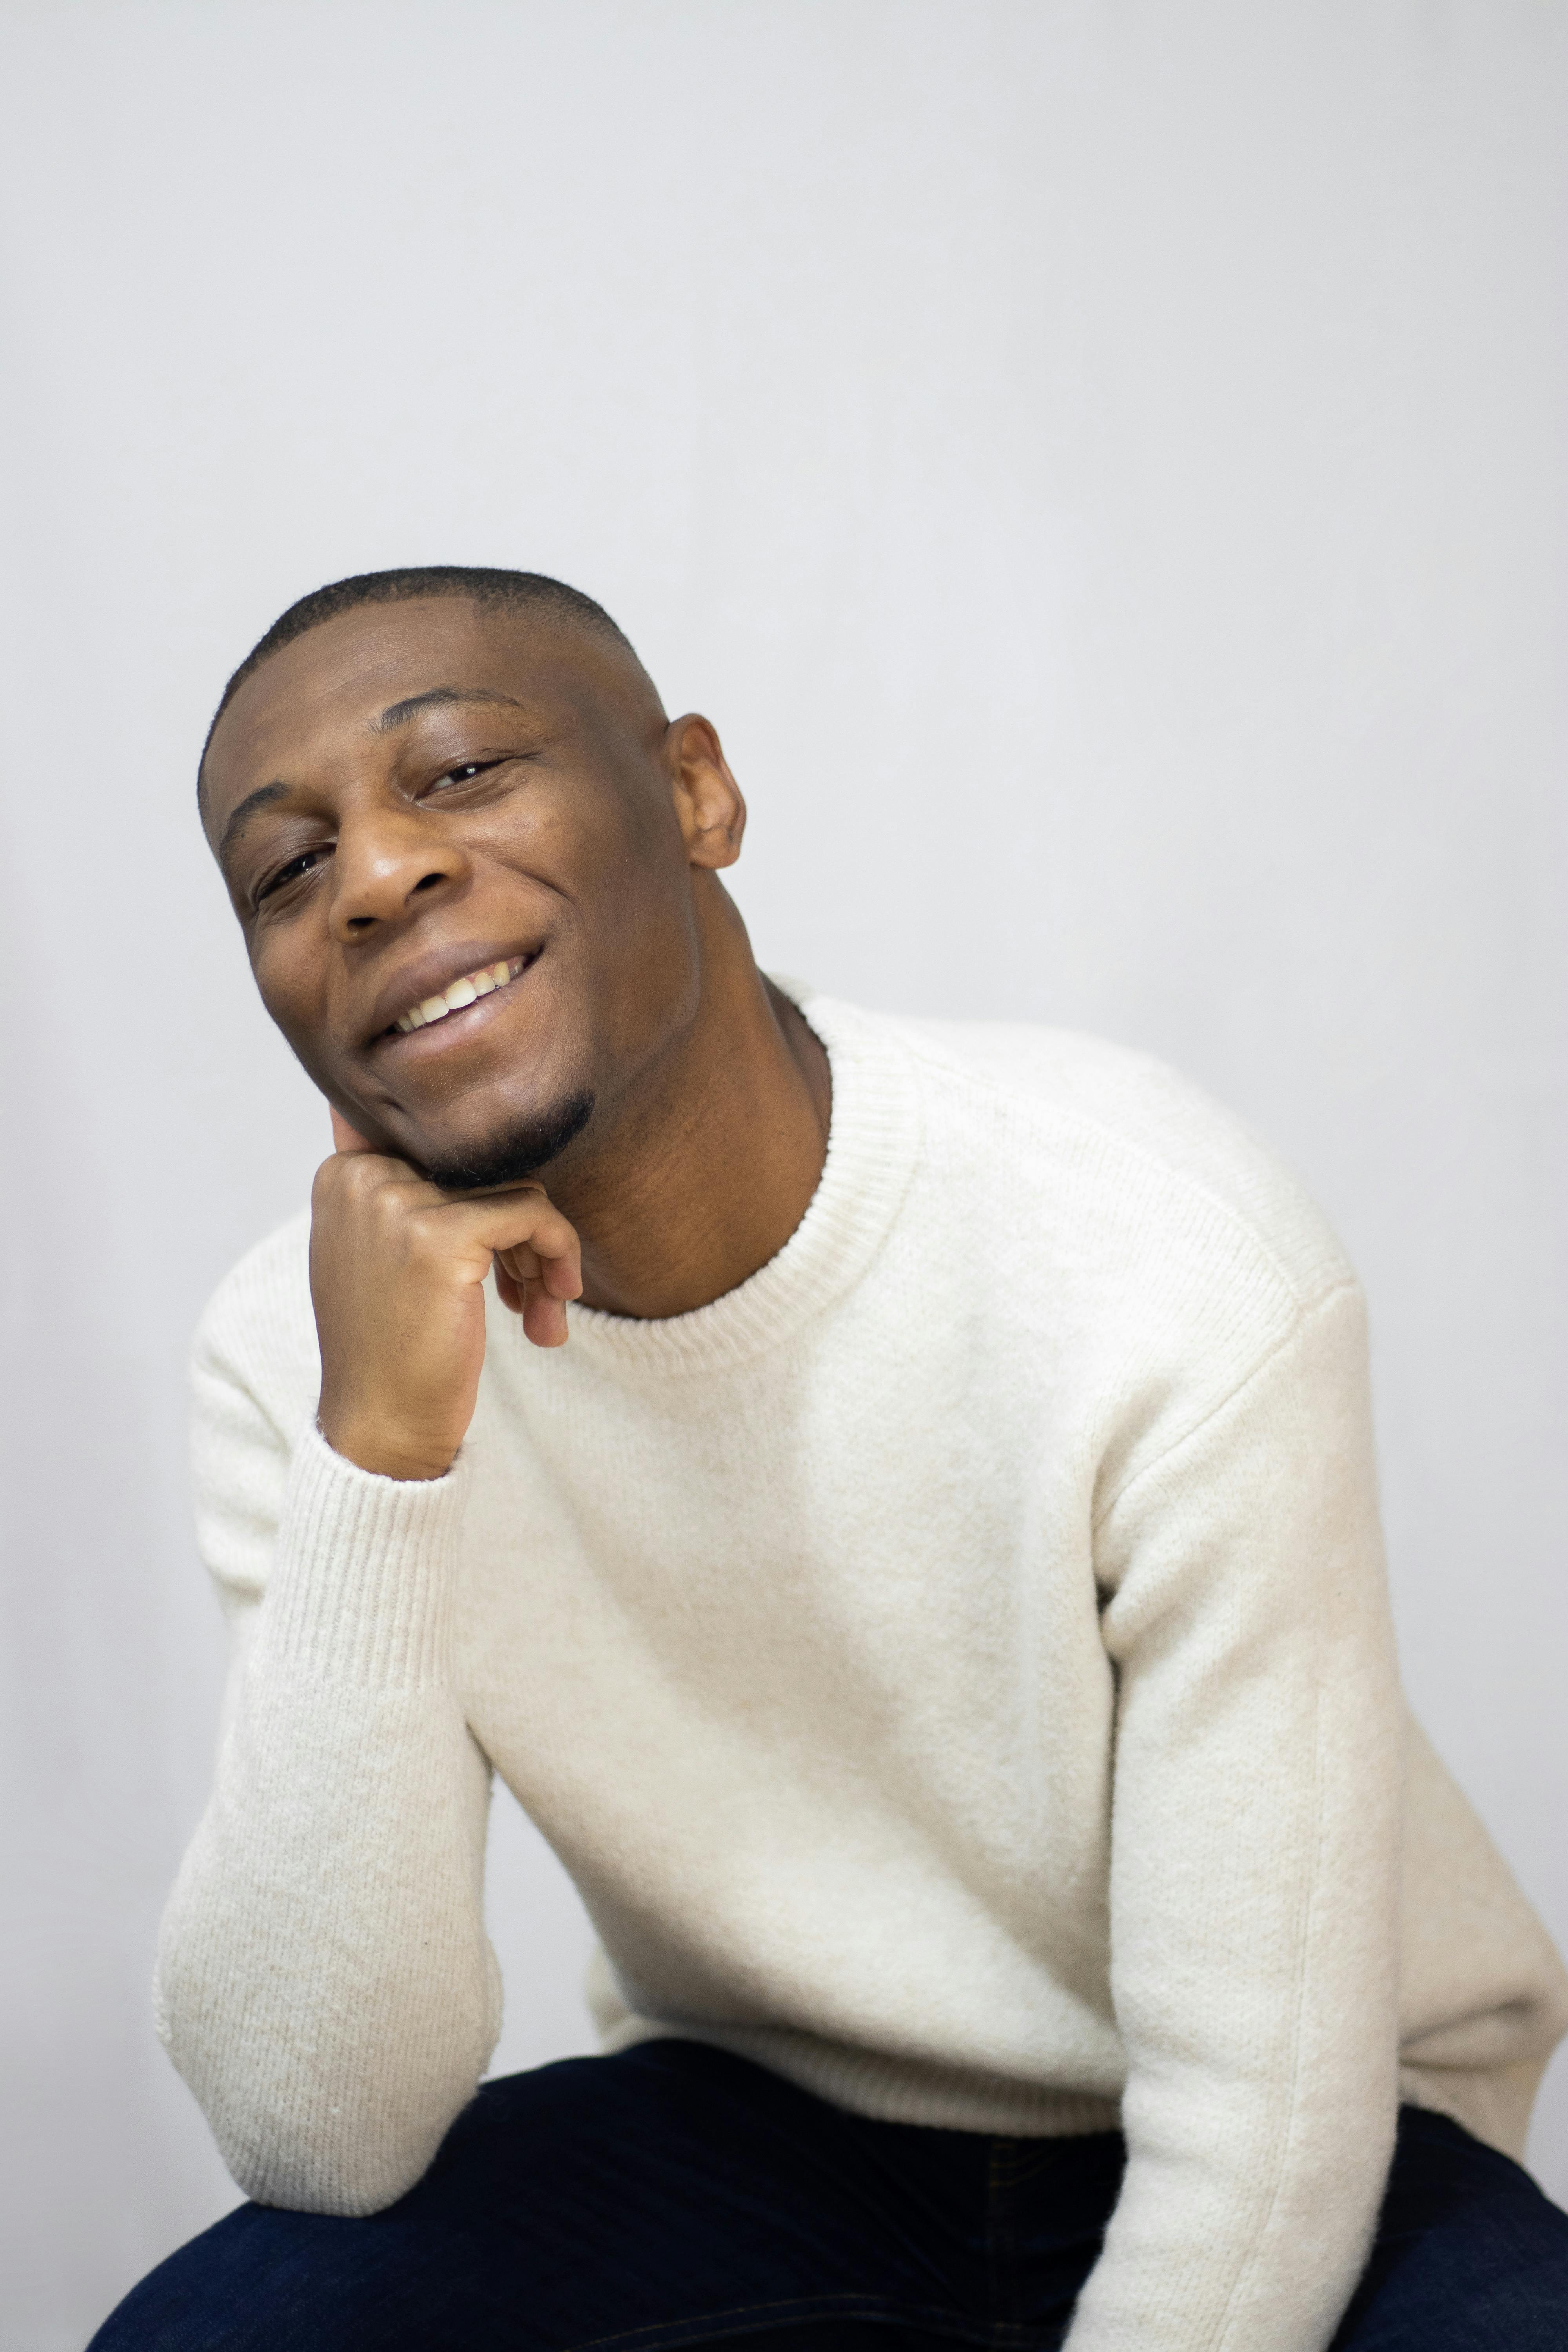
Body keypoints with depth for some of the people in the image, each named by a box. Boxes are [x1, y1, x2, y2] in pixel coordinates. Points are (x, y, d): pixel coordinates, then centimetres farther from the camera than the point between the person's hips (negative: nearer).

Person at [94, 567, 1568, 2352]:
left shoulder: (1181, 1281, -26)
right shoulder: (300, 1356, -13)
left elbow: (1263, 2124, -20)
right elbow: (322, 2138, -20)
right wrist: (375, 1456, -30)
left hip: (1308, 2166, -1)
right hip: (755, 2119, 2)